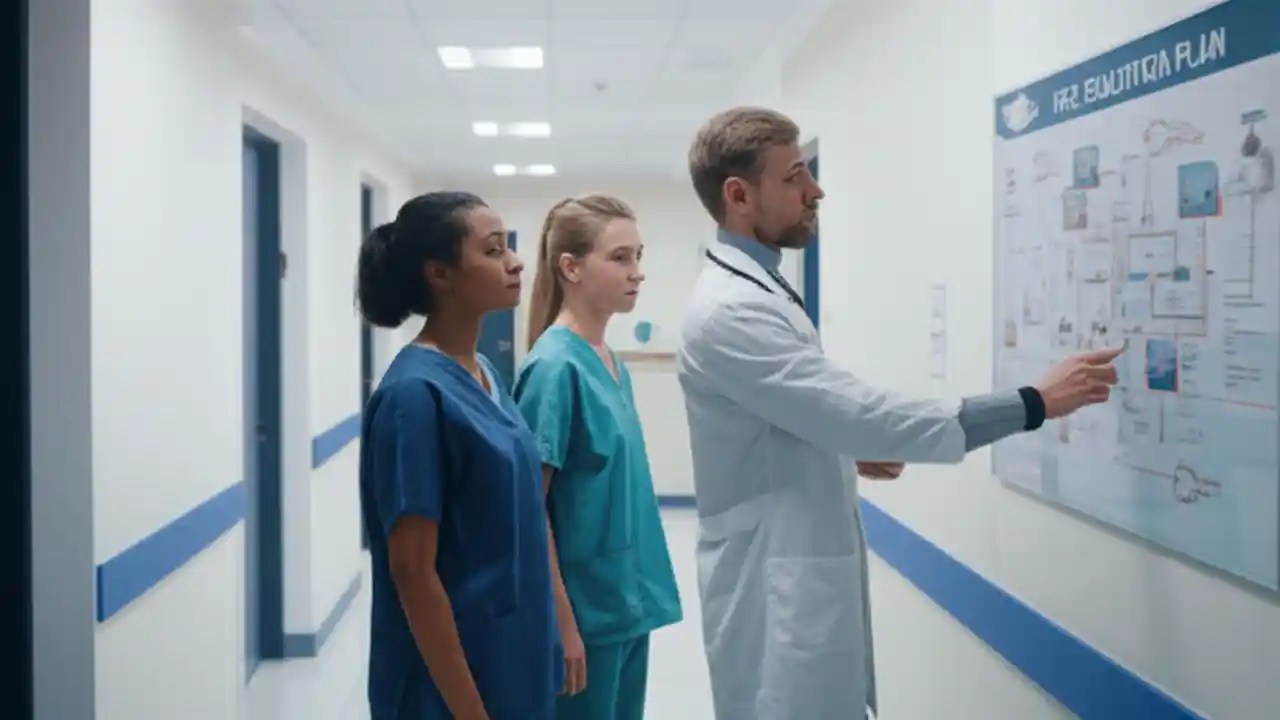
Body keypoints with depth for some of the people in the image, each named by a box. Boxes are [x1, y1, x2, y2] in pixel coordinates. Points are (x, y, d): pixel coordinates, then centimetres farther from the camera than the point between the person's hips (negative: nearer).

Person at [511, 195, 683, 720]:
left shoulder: (613, 365, 7)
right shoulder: (556, 366, -16)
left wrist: (637, 597, 15)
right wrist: (561, 622, -18)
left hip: (627, 604, 8)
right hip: (585, 610, -8)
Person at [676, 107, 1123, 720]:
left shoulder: (756, 291, 12)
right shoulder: (729, 310, -22)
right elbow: (866, 416, -26)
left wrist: (851, 451, 5)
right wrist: (1035, 402, -21)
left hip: (804, 572, 10)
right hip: (776, 589, -10)